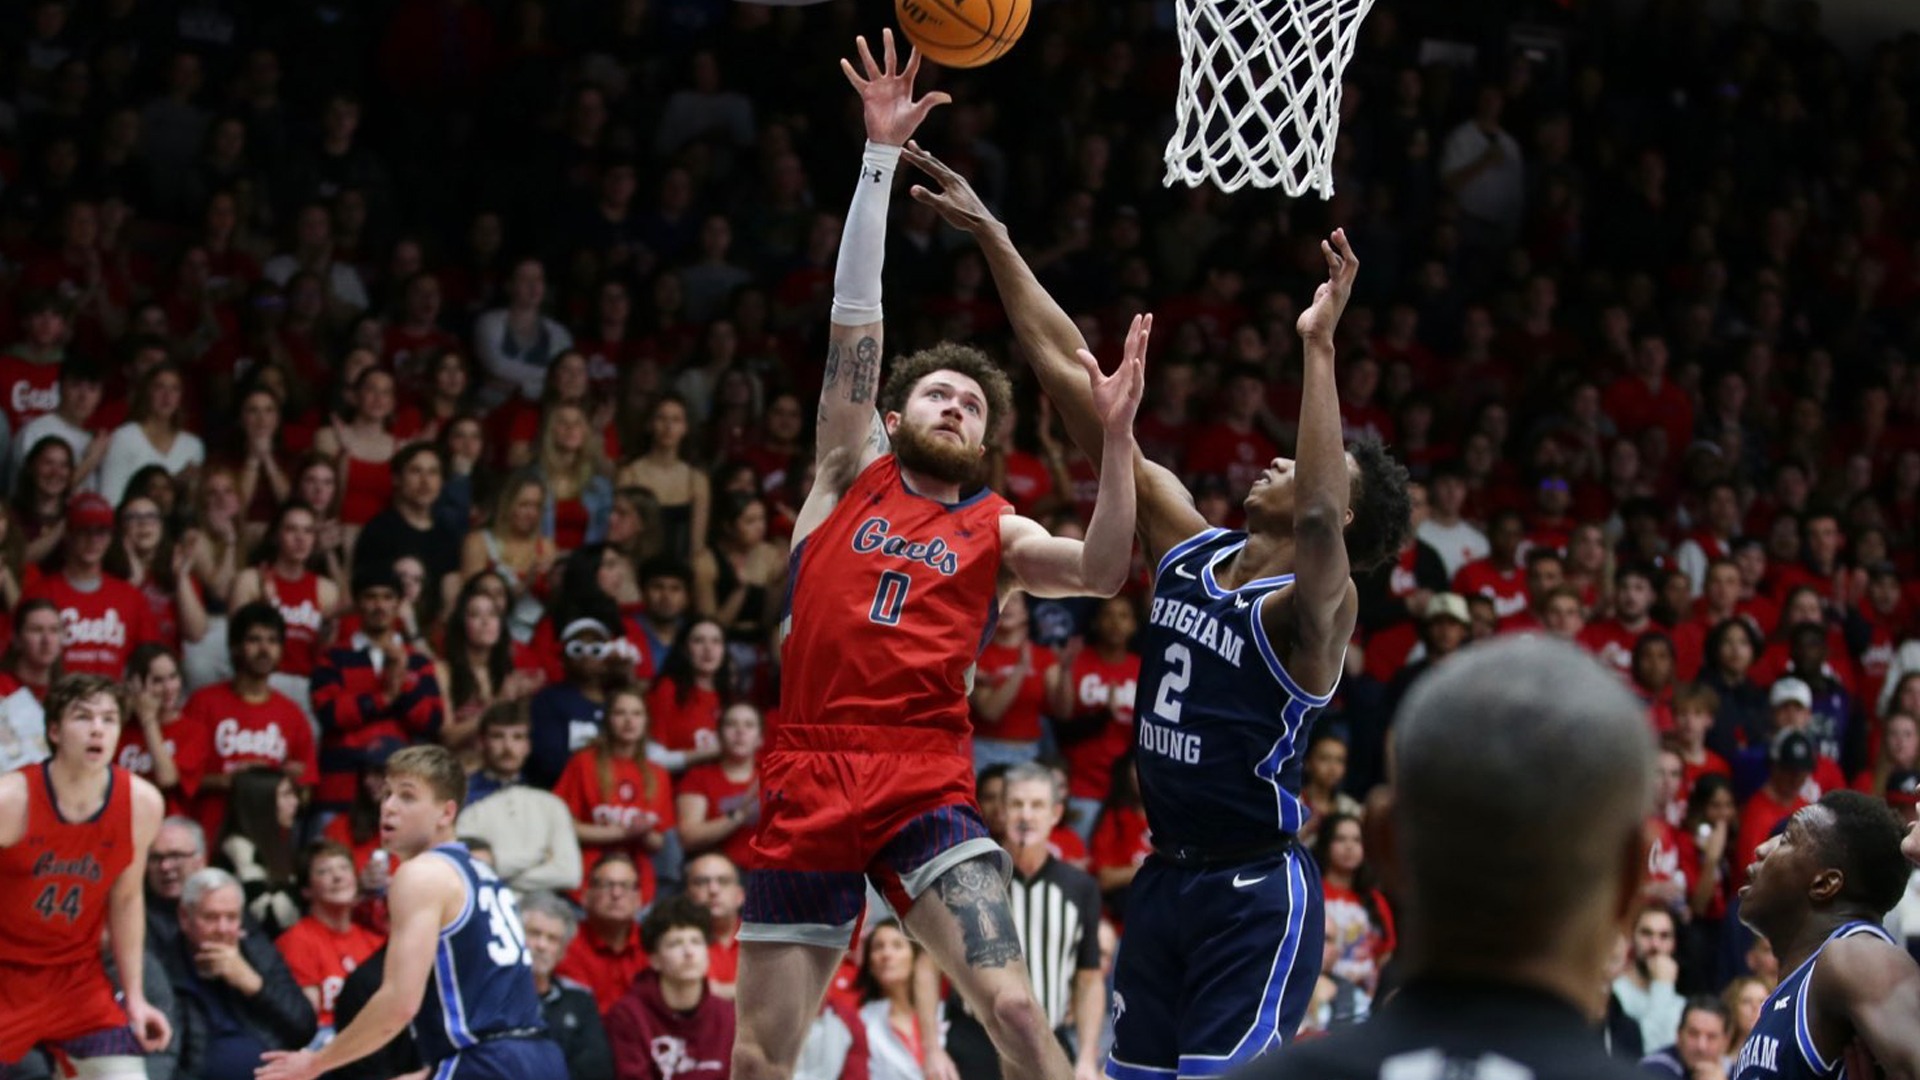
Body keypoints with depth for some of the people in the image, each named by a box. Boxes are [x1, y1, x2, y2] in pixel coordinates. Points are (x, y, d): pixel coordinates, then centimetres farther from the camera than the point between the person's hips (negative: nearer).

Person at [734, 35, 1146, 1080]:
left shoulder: (994, 532, 13)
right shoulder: (851, 476, 13)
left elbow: (1101, 572, -6)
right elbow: (855, 316, 6)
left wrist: (1115, 437, -15)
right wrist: (882, 150, 0)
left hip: (924, 791, -1)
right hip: (805, 789, 1)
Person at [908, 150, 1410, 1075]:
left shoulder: (1312, 605, -13)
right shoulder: (1187, 546, 5)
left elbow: (1319, 519, -39)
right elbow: (1067, 375, 5)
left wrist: (1319, 345, -40)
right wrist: (992, 239, 4)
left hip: (1257, 894, -8)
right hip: (1165, 879, 8)